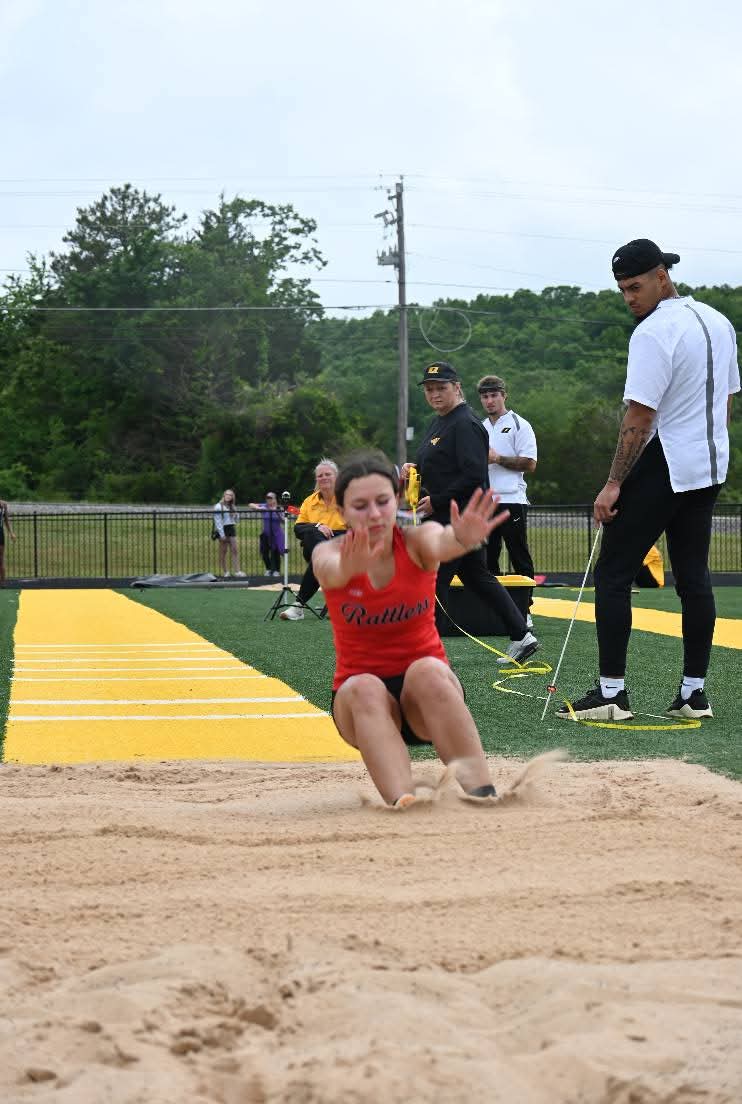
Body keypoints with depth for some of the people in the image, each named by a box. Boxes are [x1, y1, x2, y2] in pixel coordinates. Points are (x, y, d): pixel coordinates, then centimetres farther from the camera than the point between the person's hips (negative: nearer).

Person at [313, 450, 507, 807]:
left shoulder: (417, 542, -9)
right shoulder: (329, 553, -9)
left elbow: (439, 543, -35)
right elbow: (330, 568, -36)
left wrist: (462, 538, -62)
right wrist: (351, 566, -62)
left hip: (429, 689, 0)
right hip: (361, 698, 0)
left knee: (427, 670, -34)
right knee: (364, 688, -34)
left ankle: (481, 791, -40)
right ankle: (402, 801, -50)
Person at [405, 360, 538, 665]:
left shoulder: (465, 423, -16)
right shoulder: (438, 422, 16)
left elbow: (473, 476, -23)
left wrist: (436, 501, -19)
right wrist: (414, 470, 6)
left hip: (457, 518, -11)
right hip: (445, 516, 11)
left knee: (433, 580, -7)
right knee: (477, 576, 13)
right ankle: (521, 636, 17)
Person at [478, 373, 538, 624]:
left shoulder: (519, 425, 0)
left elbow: (530, 464, -8)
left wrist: (497, 458, -13)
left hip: (511, 502, -6)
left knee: (520, 559, -4)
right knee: (487, 558, 7)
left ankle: (525, 609, -1)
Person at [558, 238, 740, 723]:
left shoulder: (655, 332, -16)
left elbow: (640, 416, -19)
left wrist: (614, 483, -17)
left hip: (662, 465, -9)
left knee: (613, 574, -2)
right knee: (694, 577, 10)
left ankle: (612, 691, -4)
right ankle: (695, 691, 10)